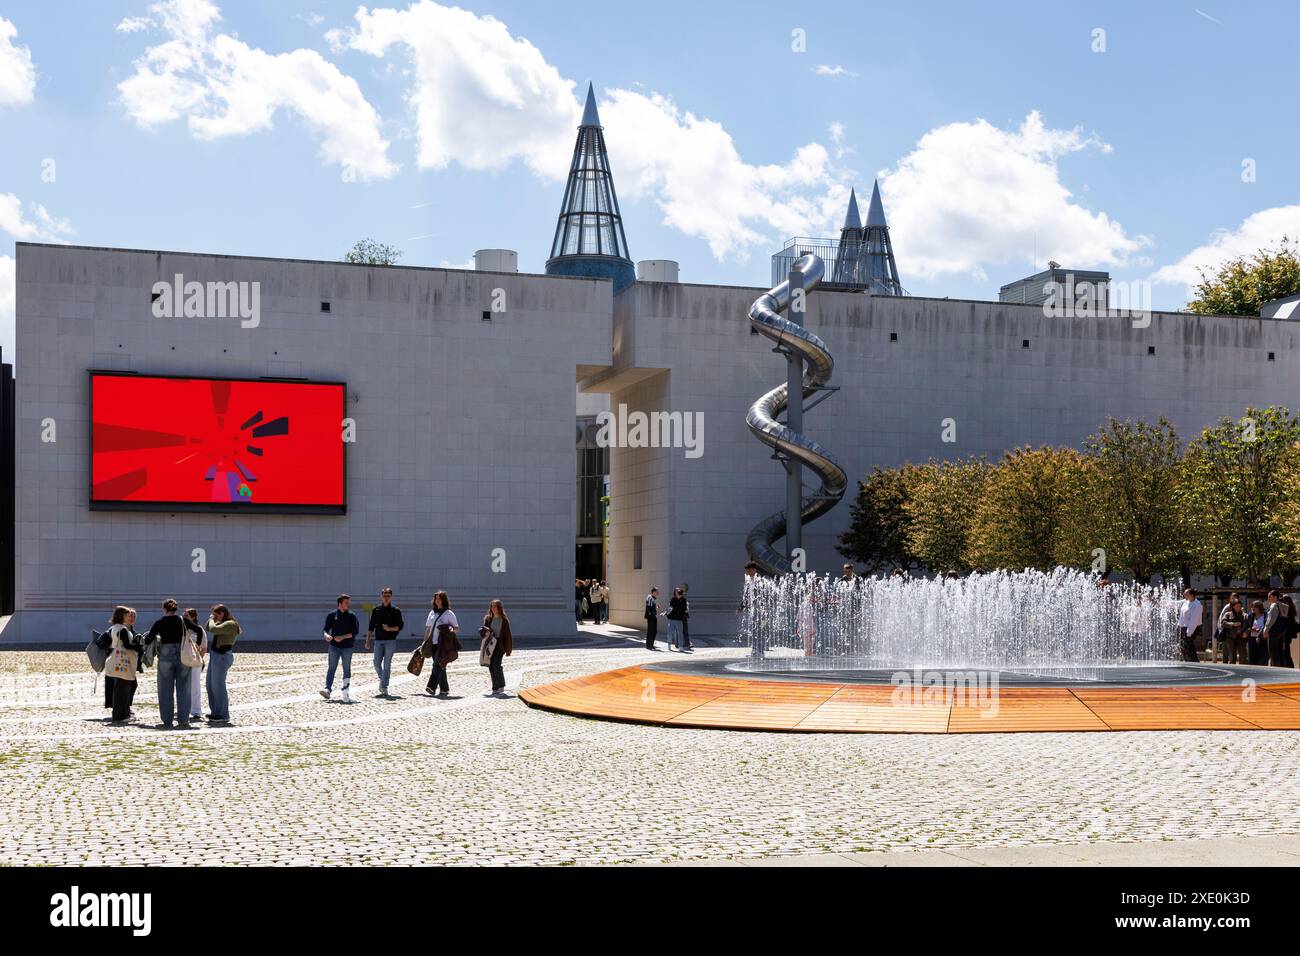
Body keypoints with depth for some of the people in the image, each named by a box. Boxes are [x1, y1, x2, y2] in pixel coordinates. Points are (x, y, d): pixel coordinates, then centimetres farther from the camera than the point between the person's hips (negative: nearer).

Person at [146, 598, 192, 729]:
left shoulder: (160, 623, -1)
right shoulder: (183, 620, 2)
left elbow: (148, 640, 2)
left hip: (166, 656, -1)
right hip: (183, 655, 1)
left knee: (166, 690, 7)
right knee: (183, 689, 6)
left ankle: (167, 721, 6)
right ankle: (183, 721, 4)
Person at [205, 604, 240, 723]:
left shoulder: (230, 624, -15)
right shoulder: (223, 623, 16)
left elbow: (213, 629, -25)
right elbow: (208, 629, 25)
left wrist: (212, 620, -7)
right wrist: (211, 619, 11)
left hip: (222, 656, -10)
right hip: (215, 656, 10)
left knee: (218, 686, -7)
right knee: (210, 686, 14)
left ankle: (223, 715, -3)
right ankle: (215, 713, 20)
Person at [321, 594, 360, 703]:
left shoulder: (352, 616, 2)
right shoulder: (332, 615, 4)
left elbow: (356, 631, -3)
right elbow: (326, 629, 6)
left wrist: (343, 637, -15)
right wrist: (326, 635, -18)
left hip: (347, 647, 0)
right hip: (334, 646, 0)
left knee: (347, 670, 4)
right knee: (331, 668, -6)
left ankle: (345, 695, 10)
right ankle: (328, 690, -14)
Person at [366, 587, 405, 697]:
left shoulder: (396, 610, 1)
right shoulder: (376, 610, 8)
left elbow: (400, 626, -1)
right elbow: (371, 626, 12)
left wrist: (390, 629, -17)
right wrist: (368, 640, 7)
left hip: (390, 640, -3)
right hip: (378, 640, 3)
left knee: (387, 664, -4)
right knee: (377, 663, 0)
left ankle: (384, 688, -1)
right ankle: (382, 679, 26)